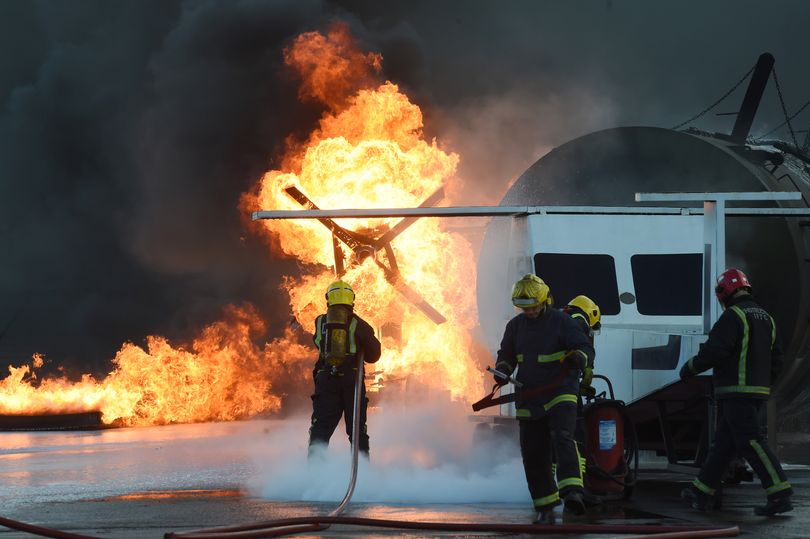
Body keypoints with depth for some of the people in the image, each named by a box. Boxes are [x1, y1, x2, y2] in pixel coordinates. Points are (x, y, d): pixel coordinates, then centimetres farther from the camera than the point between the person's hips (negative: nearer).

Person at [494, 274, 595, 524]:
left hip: (560, 394, -5)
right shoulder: (515, 326, 9)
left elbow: (586, 347, -9)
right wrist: (503, 370, 1)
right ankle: (545, 508, 14)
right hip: (528, 399, 5)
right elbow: (506, 354, 22)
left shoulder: (561, 321, -6)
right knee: (533, 455, 5)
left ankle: (571, 492, -40)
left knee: (562, 438, -28)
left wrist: (579, 357, -32)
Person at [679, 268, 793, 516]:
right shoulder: (765, 317, 16)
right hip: (759, 391, 9)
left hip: (737, 393, -9)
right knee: (723, 443, 14)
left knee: (751, 442, -12)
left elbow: (714, 351, -18)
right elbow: (776, 359, 19)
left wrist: (689, 368, -3)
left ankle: (780, 495, -19)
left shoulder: (733, 316, -12)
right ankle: (702, 493, 20)